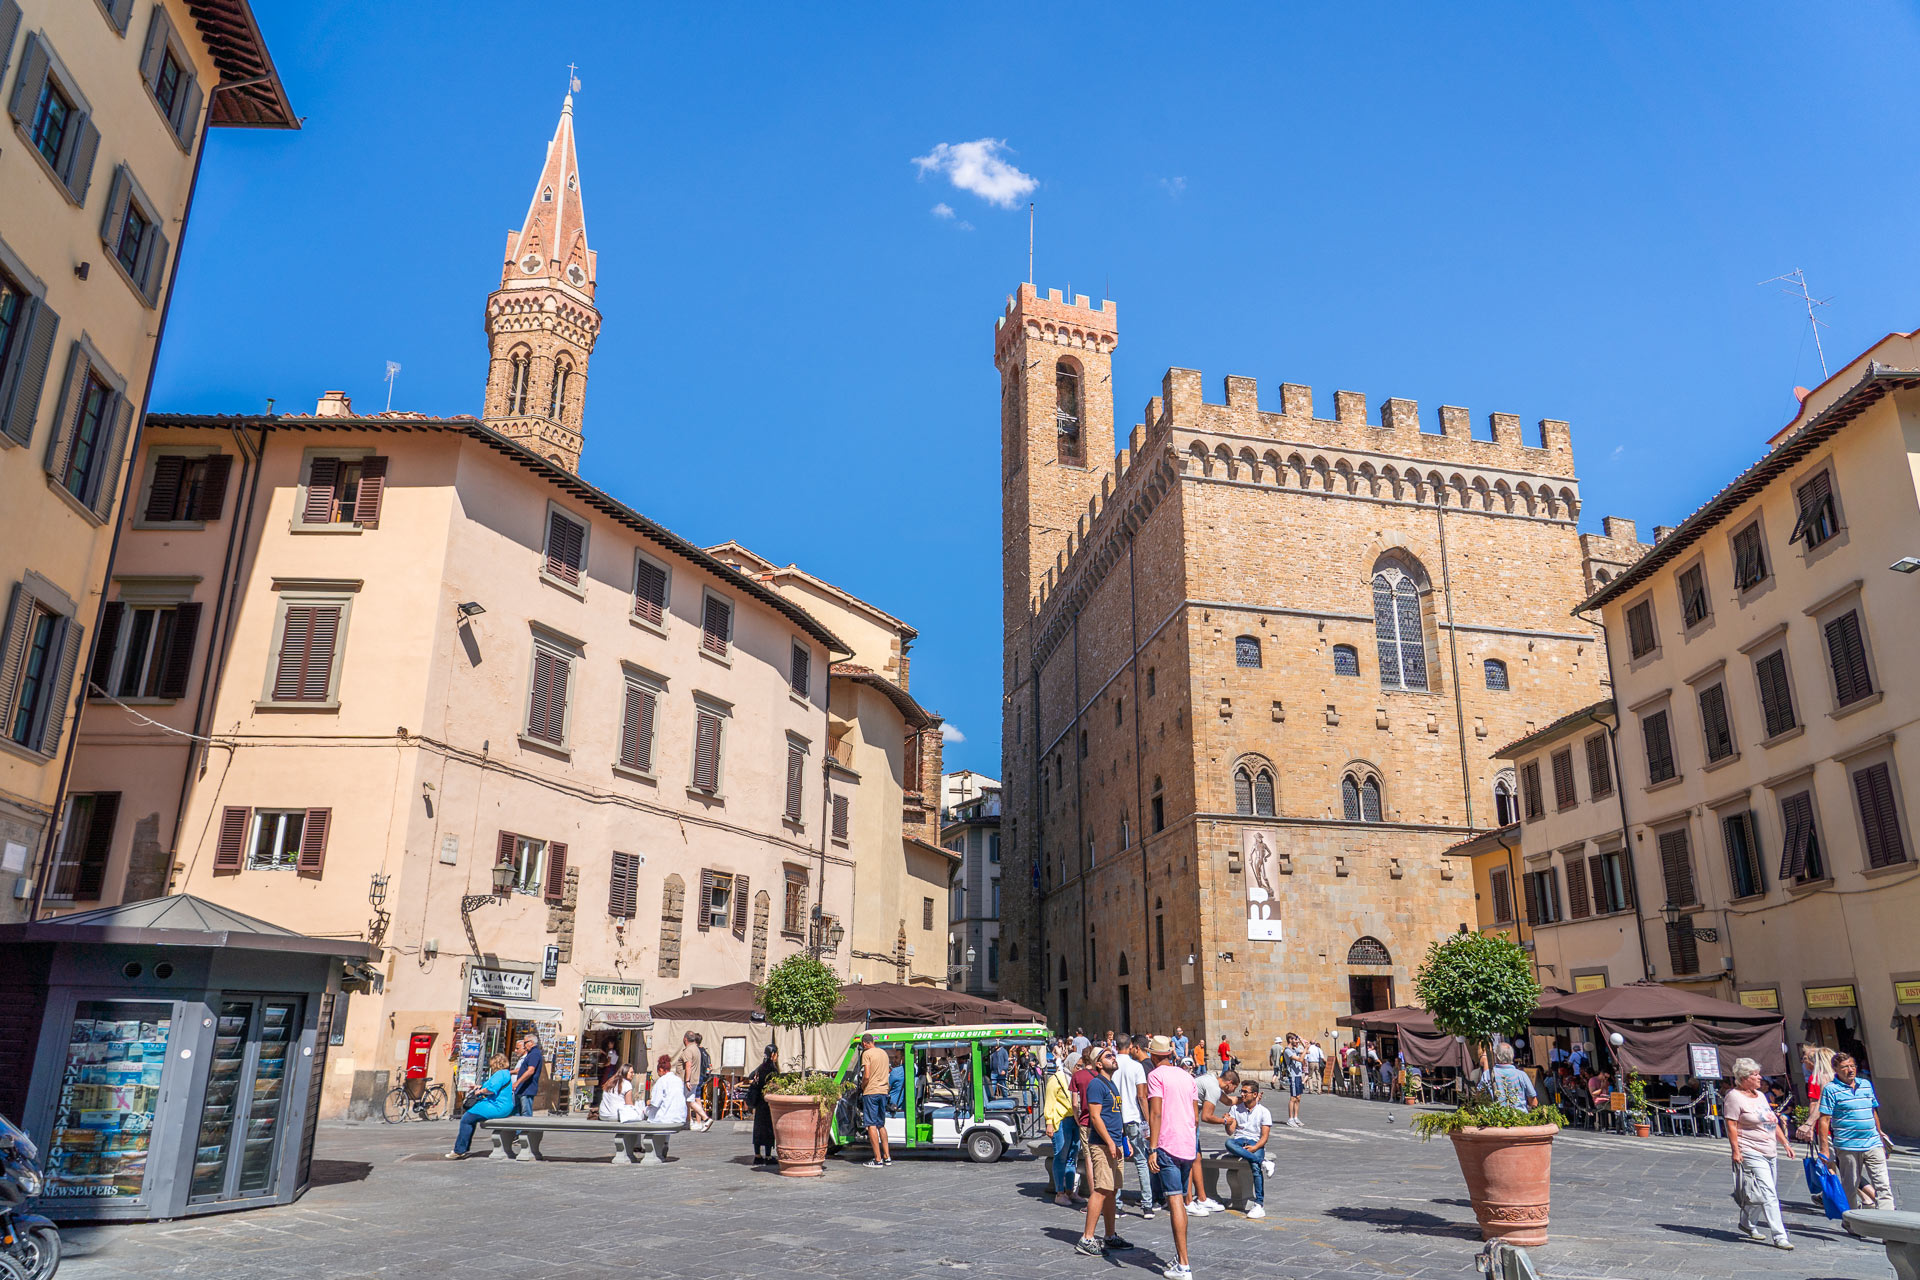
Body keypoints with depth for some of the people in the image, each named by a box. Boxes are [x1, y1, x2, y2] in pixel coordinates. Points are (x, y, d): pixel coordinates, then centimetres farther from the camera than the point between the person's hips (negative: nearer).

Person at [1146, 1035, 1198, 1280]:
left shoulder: (1156, 1075, -6)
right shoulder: (1187, 1076, 15)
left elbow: (1156, 1113, -14)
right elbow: (1195, 1116, 17)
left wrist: (1153, 1149, -14)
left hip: (1168, 1145, -7)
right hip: (1189, 1145, 7)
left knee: (1175, 1201, -7)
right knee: (1181, 1200, 18)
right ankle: (1180, 1254, 27)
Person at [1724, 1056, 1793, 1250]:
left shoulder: (1760, 1095, 16)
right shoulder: (1734, 1097, -10)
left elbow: (1773, 1122, 22)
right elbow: (1731, 1125, -13)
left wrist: (1785, 1144, 17)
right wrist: (1736, 1151, -18)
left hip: (1769, 1152, 9)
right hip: (1751, 1153, -8)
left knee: (1760, 1194, 13)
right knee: (1768, 1194, -12)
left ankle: (1747, 1224, 29)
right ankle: (1778, 1236, -11)